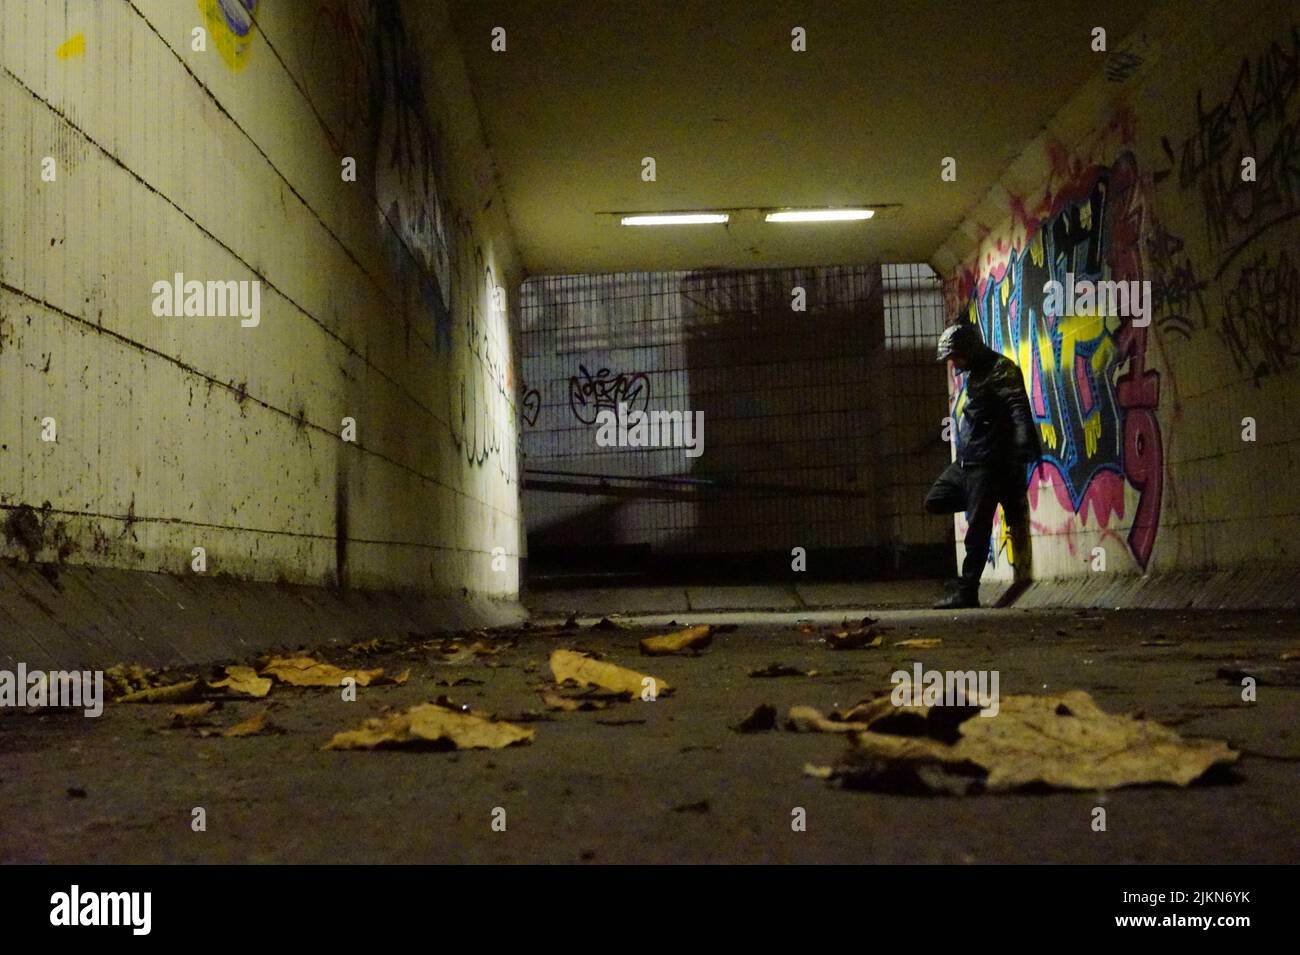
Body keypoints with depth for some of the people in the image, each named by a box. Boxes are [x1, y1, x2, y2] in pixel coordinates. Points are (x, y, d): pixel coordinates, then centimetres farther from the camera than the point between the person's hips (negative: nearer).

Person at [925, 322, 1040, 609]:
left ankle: (967, 592, -3)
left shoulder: (1001, 370, -13)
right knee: (934, 502, 14)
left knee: (978, 528, -6)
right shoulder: (976, 373, 17)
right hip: (966, 461, 10)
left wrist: (1024, 449, -39)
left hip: (989, 463, -10)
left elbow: (1019, 410, -26)